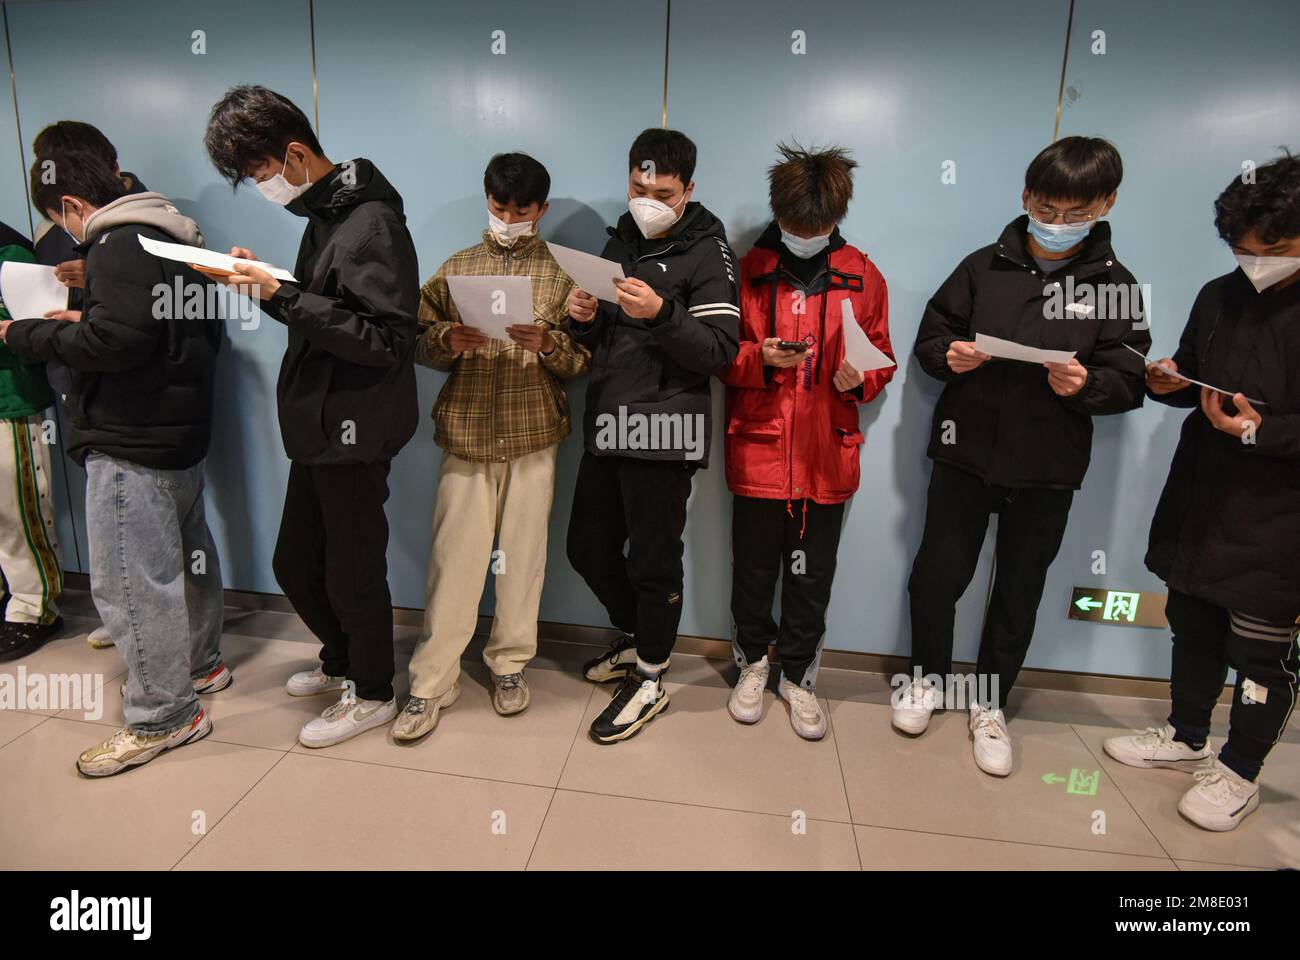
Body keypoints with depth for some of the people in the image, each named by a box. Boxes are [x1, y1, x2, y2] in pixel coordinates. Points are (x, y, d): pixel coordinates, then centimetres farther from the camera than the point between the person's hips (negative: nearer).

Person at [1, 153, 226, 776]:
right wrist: (86, 321, 15)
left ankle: (161, 716, 5)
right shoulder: (176, 243, 16)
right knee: (186, 553, 19)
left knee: (128, 578, -4)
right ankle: (200, 664, 35)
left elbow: (113, 341, -24)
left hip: (129, 442, -10)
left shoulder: (117, 246, -13)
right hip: (181, 427, 10)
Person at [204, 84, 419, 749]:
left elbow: (387, 340, -23)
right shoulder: (324, 214, 14)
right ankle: (341, 661, 43)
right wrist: (268, 285, 2)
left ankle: (371, 694, 27)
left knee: (353, 571, 5)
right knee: (295, 564, 19)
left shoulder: (372, 225, -16)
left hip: (355, 432, -9)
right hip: (319, 425, 10)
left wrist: (283, 297, -24)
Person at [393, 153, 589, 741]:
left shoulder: (563, 273, 6)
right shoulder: (457, 268, 10)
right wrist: (447, 341, -12)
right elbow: (419, 341, 9)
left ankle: (510, 663, 25)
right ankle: (432, 681, 13)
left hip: (533, 435, 0)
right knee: (453, 557, 1)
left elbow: (584, 361, 1)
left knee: (523, 554, 7)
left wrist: (549, 342, -18)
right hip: (466, 432, 1)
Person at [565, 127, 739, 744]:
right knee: (588, 547, 15)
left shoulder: (707, 253, -4)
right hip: (606, 427, 7)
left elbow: (720, 352, -13)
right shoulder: (620, 242, 17)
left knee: (653, 560, 2)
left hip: (662, 432, -7)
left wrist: (662, 313, -26)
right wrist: (582, 318, -2)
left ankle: (649, 681, 22)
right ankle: (636, 638, 39)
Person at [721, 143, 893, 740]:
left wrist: (859, 377, -11)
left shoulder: (862, 277, 6)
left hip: (827, 454, 1)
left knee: (812, 576, 10)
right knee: (754, 568, 10)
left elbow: (882, 358, 11)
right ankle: (752, 662, 34)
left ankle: (799, 675, 31)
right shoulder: (748, 271, 3)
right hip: (757, 448, -1)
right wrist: (760, 357, -16)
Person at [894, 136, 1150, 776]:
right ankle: (929, 677, 31)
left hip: (1048, 466, 1)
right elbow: (929, 339, 5)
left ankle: (989, 704, 32)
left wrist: (1086, 384, -20)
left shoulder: (1115, 286, 1)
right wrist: (950, 356, -17)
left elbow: (1129, 383, 1)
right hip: (966, 450, 0)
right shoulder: (983, 266, 1)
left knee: (1019, 591, 12)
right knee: (937, 574, 4)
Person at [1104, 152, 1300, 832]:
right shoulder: (1219, 296, 7)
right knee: (1193, 626, 18)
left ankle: (1239, 773, 27)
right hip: (1199, 501, 6)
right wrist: (1168, 383, -4)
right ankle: (1185, 738, 38)